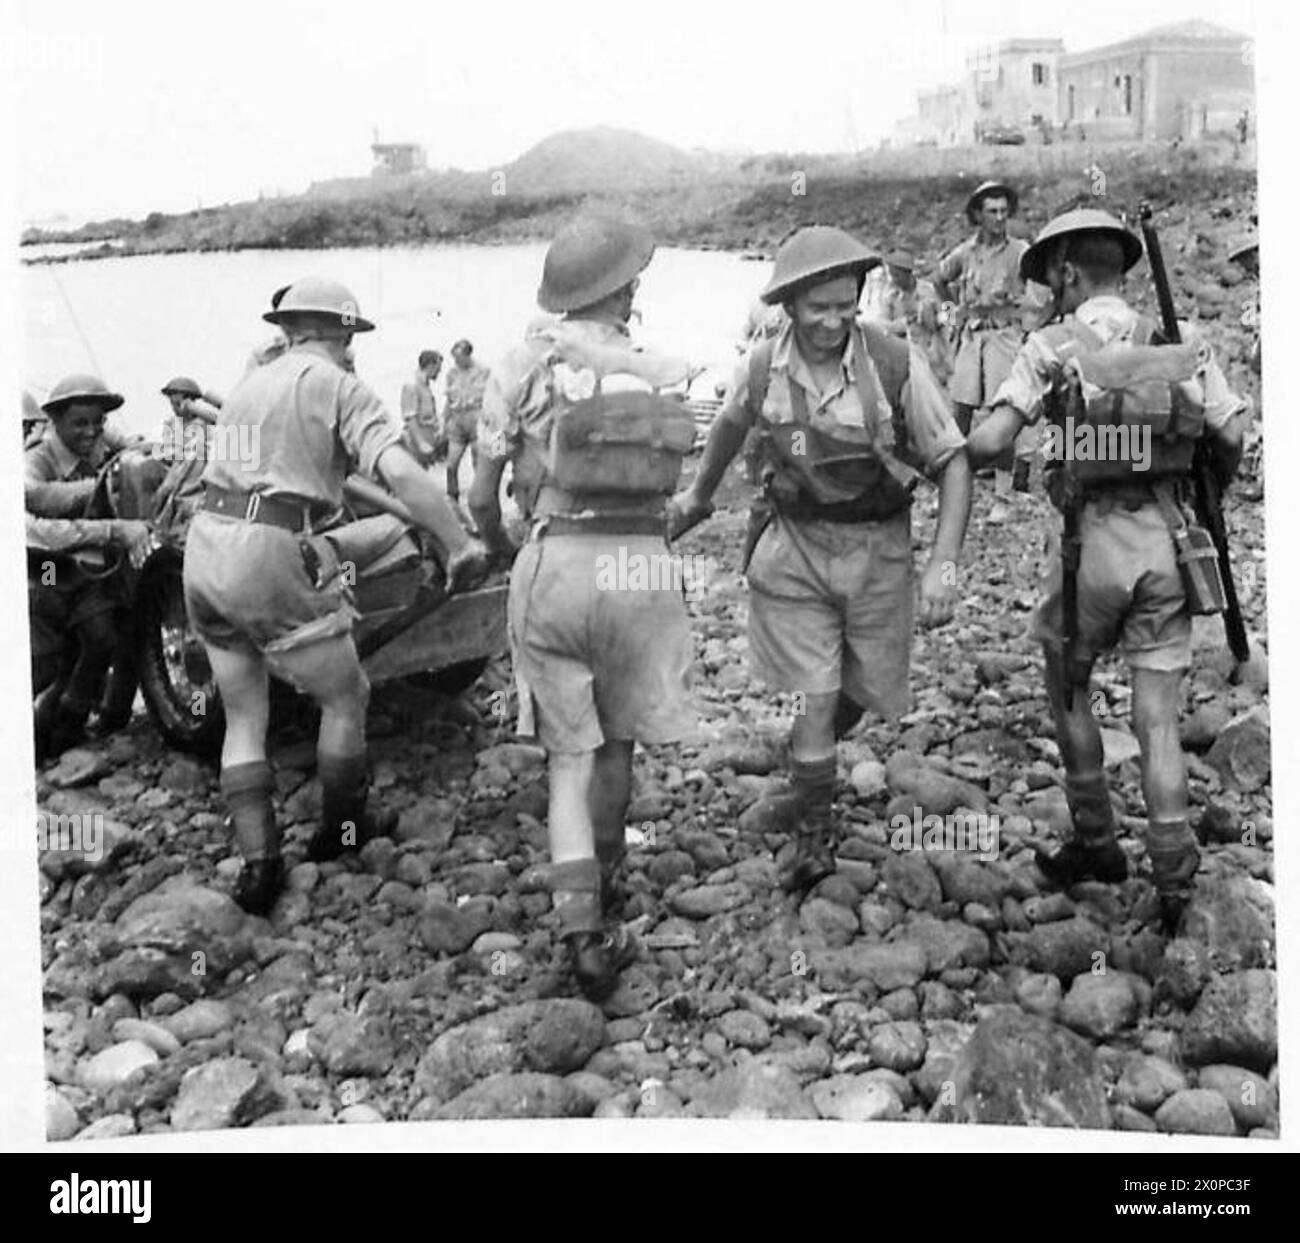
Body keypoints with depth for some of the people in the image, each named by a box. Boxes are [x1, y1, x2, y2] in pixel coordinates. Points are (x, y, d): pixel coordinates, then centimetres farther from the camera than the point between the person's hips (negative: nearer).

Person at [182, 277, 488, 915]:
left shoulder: (248, 385, 20)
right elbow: (398, 471, -17)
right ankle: (340, 829, 30)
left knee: (243, 716, 18)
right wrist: (459, 543, -18)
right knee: (344, 699, 14)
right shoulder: (339, 387, -2)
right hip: (273, 558, -7)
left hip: (204, 550, 7)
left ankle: (257, 862, 13)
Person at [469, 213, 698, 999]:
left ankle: (585, 933, -2)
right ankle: (605, 892, 39)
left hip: (554, 561, -1)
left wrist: (500, 547, 26)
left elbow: (482, 497, 6)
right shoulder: (666, 373, 5)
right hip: (641, 564, 1)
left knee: (572, 756, 8)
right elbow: (670, 486, 3)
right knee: (617, 742, 20)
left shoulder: (526, 365, 2)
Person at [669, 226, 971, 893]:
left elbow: (952, 463, -10)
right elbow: (730, 425, 17)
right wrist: (699, 495, 32)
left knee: (867, 694, 13)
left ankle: (811, 753, 48)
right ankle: (813, 833, 17)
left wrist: (944, 563, -20)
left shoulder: (898, 364, -16)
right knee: (811, 700, -3)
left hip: (877, 549, 0)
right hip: (793, 546, 0)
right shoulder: (761, 369, -7)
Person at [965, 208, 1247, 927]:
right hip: (1167, 540, 3)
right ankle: (1172, 876, 7)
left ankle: (1095, 845, 25)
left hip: (1092, 538, -3)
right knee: (1157, 716, 8)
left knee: (1068, 689, 19)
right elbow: (1231, 438, 4)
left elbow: (989, 442, -15)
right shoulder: (1181, 343, 6)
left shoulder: (1053, 347, -5)